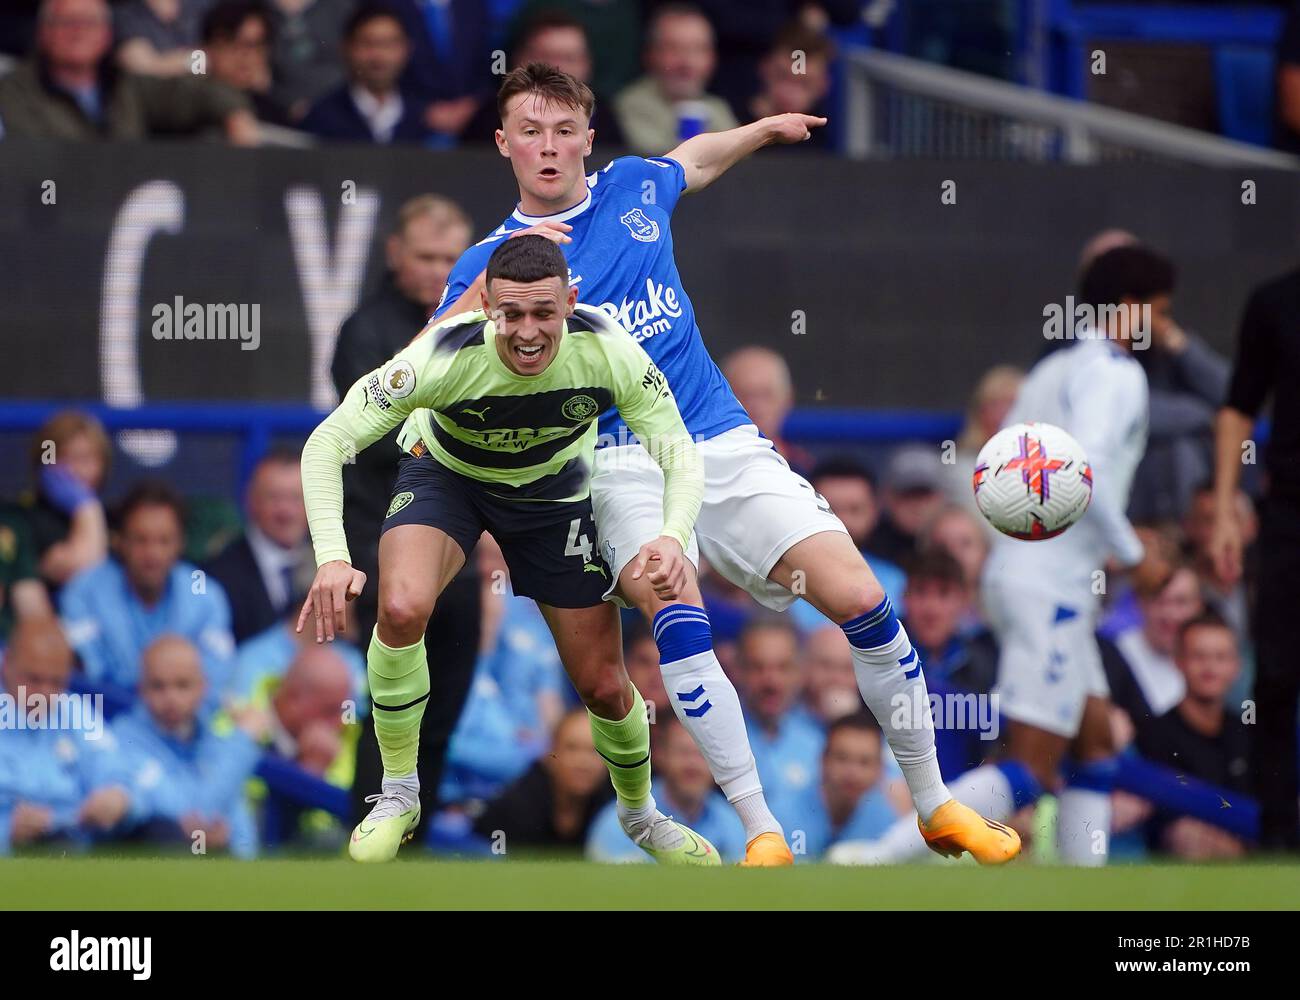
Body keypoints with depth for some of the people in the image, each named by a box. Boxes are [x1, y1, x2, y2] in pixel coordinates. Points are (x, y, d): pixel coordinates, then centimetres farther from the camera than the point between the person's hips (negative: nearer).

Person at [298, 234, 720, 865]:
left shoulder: (607, 352, -31)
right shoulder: (445, 357, -37)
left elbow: (679, 453, -22)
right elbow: (328, 442, -33)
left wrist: (673, 536, -43)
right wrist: (332, 558, -48)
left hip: (554, 493, 2)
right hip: (446, 475, -2)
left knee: (606, 689, 3)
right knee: (401, 608, -33)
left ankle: (639, 811, 37)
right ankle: (398, 792, -11)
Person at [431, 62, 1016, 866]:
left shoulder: (634, 188, 10)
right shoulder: (491, 260, 0)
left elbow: (695, 160, 35)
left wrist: (767, 128, 43)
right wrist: (496, 278, -25)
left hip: (725, 445, 3)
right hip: (621, 463, -3)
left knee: (860, 598, -10)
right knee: (678, 615, -31)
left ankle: (935, 803, 7)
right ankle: (762, 833, -24)